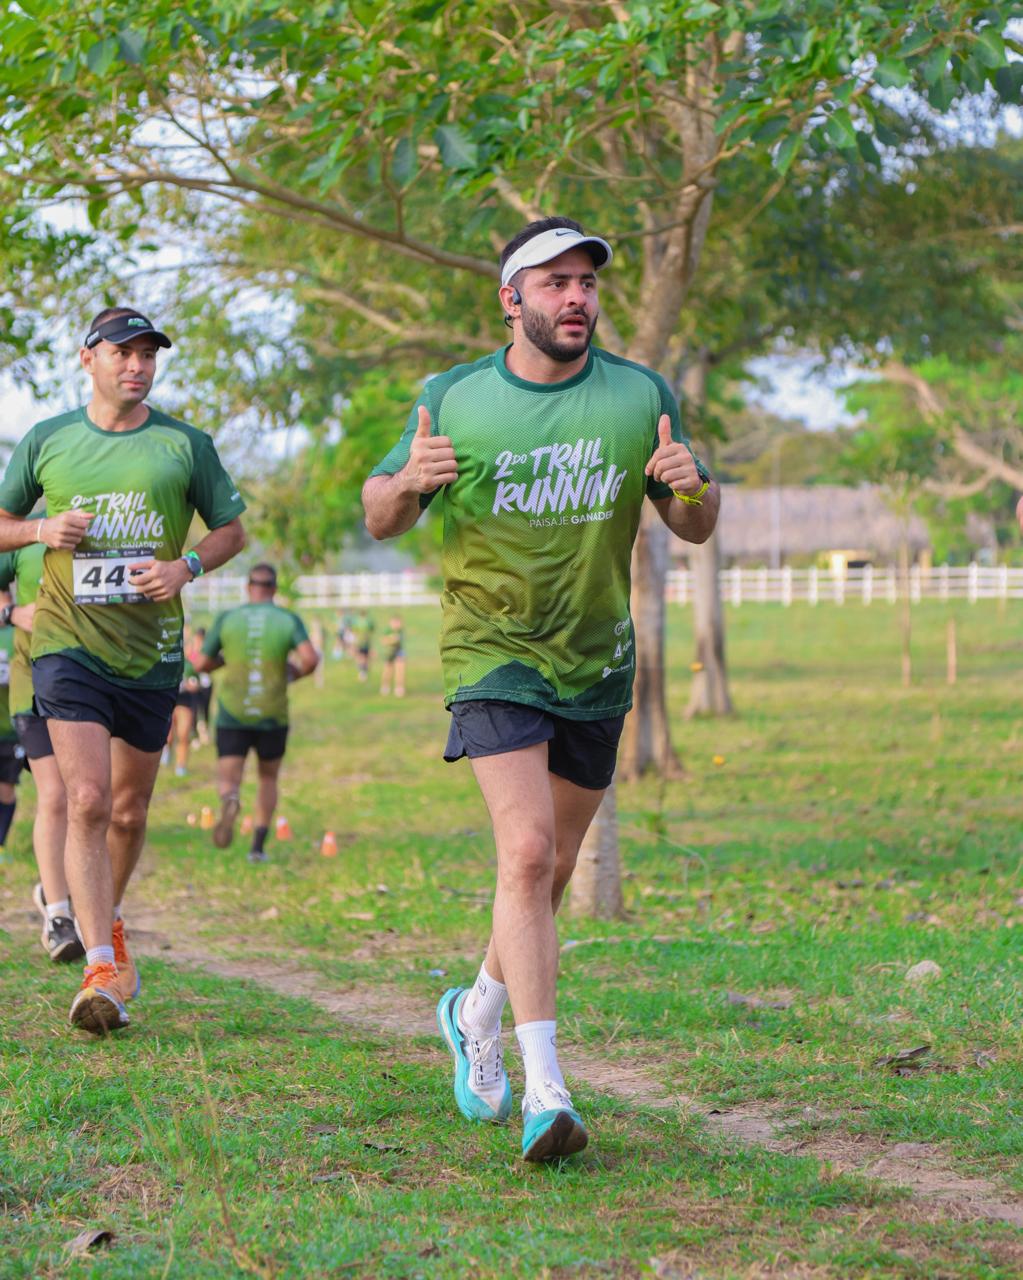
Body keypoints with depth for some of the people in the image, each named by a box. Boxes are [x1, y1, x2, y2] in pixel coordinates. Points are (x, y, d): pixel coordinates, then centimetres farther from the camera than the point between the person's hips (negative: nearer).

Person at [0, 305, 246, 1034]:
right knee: (87, 801, -16)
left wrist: (186, 567, -9)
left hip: (151, 654, 2)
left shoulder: (185, 445, 3)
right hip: (68, 646, -2)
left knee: (129, 812, 12)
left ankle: (109, 918, 40)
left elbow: (232, 531, 11)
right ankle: (102, 969, -17)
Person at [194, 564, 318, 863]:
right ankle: (258, 846, 14)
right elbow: (310, 658, -17)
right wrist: (297, 672, 5)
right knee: (268, 778, 21)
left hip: (232, 715, -1)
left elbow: (201, 663, 3)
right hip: (272, 716, 1)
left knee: (228, 779, -1)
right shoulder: (288, 620, -2)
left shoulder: (227, 619, 1)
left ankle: (229, 801, -38)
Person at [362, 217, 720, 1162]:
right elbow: (379, 518, 4)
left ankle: (479, 1013, 40)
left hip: (597, 666, 3)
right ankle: (546, 1091, -18)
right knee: (527, 852, -18)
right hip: (493, 652, -3)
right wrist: (407, 480, -19)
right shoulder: (454, 400, -4)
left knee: (552, 871, 13)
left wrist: (690, 487, -19)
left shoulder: (641, 398, -1)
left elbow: (696, 530, 5)